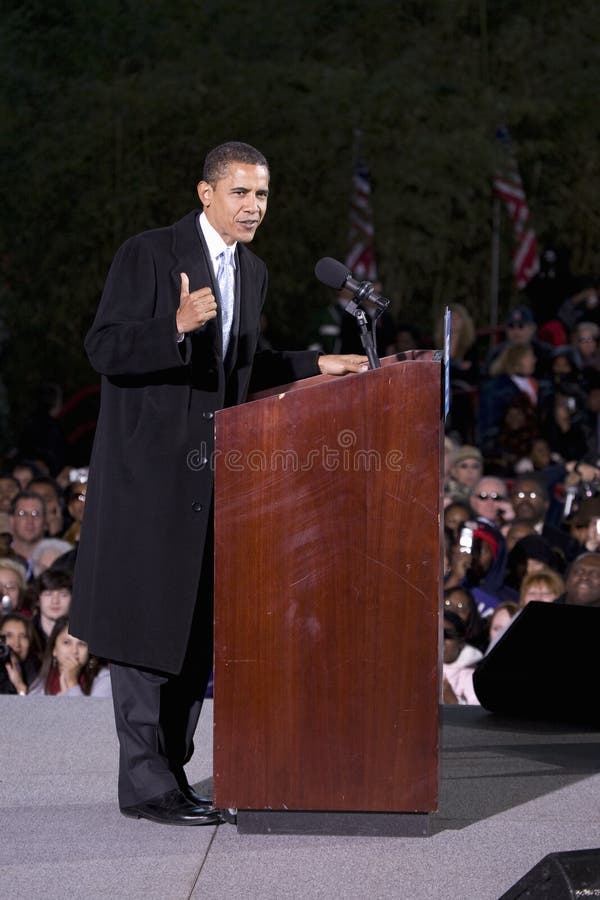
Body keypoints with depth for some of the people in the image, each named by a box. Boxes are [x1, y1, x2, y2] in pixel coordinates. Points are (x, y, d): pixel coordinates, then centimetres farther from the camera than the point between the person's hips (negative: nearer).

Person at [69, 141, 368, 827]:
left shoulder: (252, 273, 14)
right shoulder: (147, 255, -9)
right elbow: (104, 347, -16)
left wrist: (312, 367, 13)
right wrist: (177, 326, -30)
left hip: (211, 473, 8)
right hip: (149, 469, -8)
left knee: (199, 628, 9)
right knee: (148, 623, -7)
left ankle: (169, 771, 16)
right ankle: (145, 784, -3)